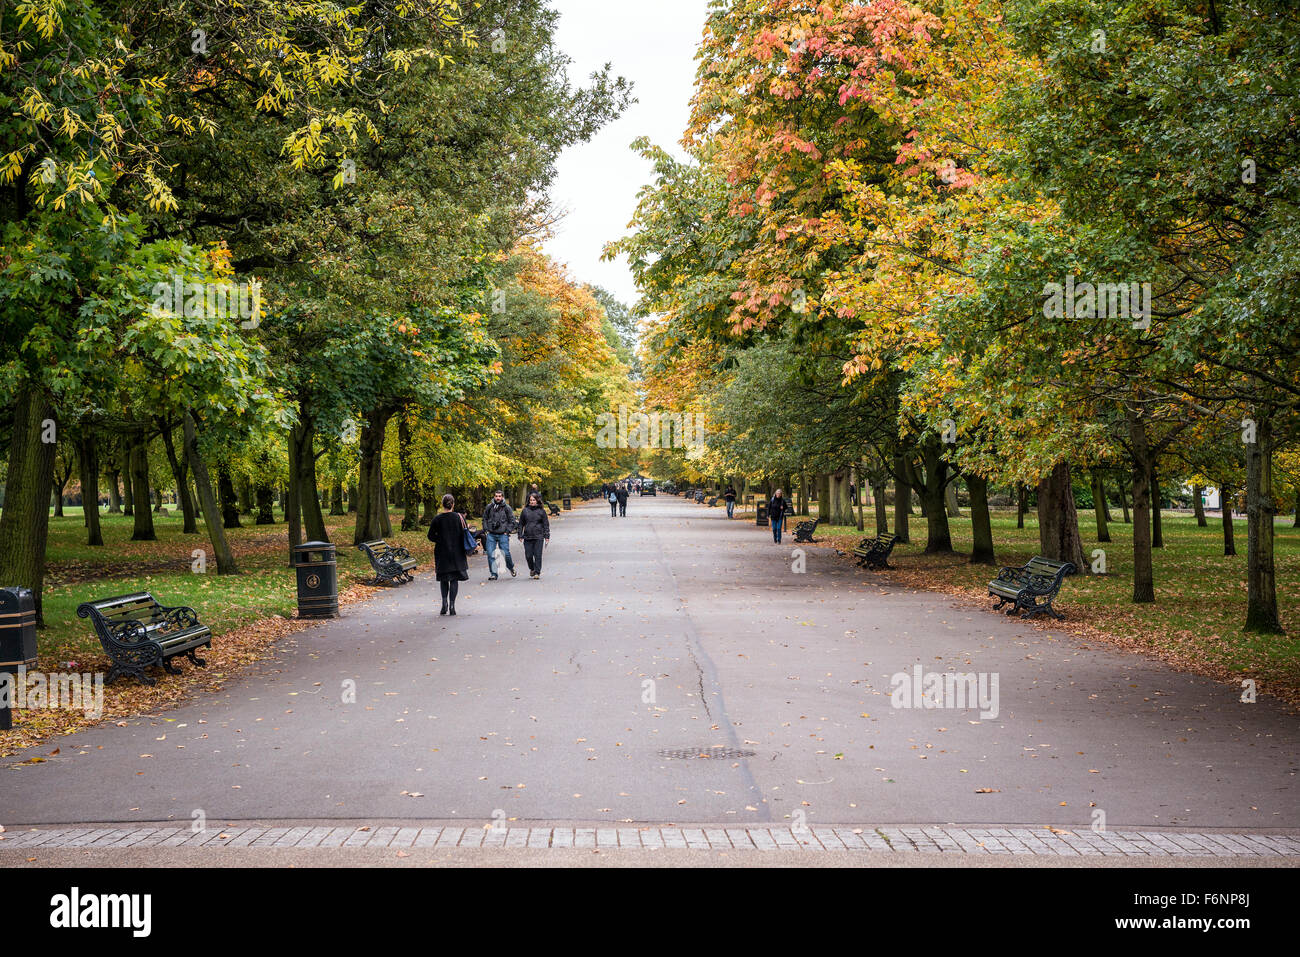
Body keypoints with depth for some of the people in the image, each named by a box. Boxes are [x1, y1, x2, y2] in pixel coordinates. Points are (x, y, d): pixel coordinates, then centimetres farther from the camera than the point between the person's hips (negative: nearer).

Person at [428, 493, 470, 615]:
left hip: (442, 553, 0)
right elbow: (465, 533, -3)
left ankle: (444, 602, -1)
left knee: (443, 579, 14)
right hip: (457, 552, 0)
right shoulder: (459, 517, -7)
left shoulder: (437, 519, -7)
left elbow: (431, 536, -4)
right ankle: (452, 606, -1)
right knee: (454, 579, 4)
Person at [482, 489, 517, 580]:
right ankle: (493, 574, 3)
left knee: (505, 553, -3)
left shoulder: (507, 508, 1)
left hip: (503, 535, -2)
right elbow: (485, 518, 18)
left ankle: (511, 568, 25)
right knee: (490, 554, -4)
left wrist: (507, 531, -3)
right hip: (491, 535, 2)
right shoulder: (489, 507, 6)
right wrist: (486, 529, 7)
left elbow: (512, 521, 5)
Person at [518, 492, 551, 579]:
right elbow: (521, 524, 12)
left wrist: (547, 537, 1)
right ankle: (532, 569, 28)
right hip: (527, 537, 2)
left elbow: (546, 525, 7)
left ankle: (537, 572, 3)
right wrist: (520, 536, 7)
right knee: (528, 555, 3)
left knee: (538, 555, -4)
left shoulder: (541, 511, 4)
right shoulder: (525, 510, 7)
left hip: (538, 537, -2)